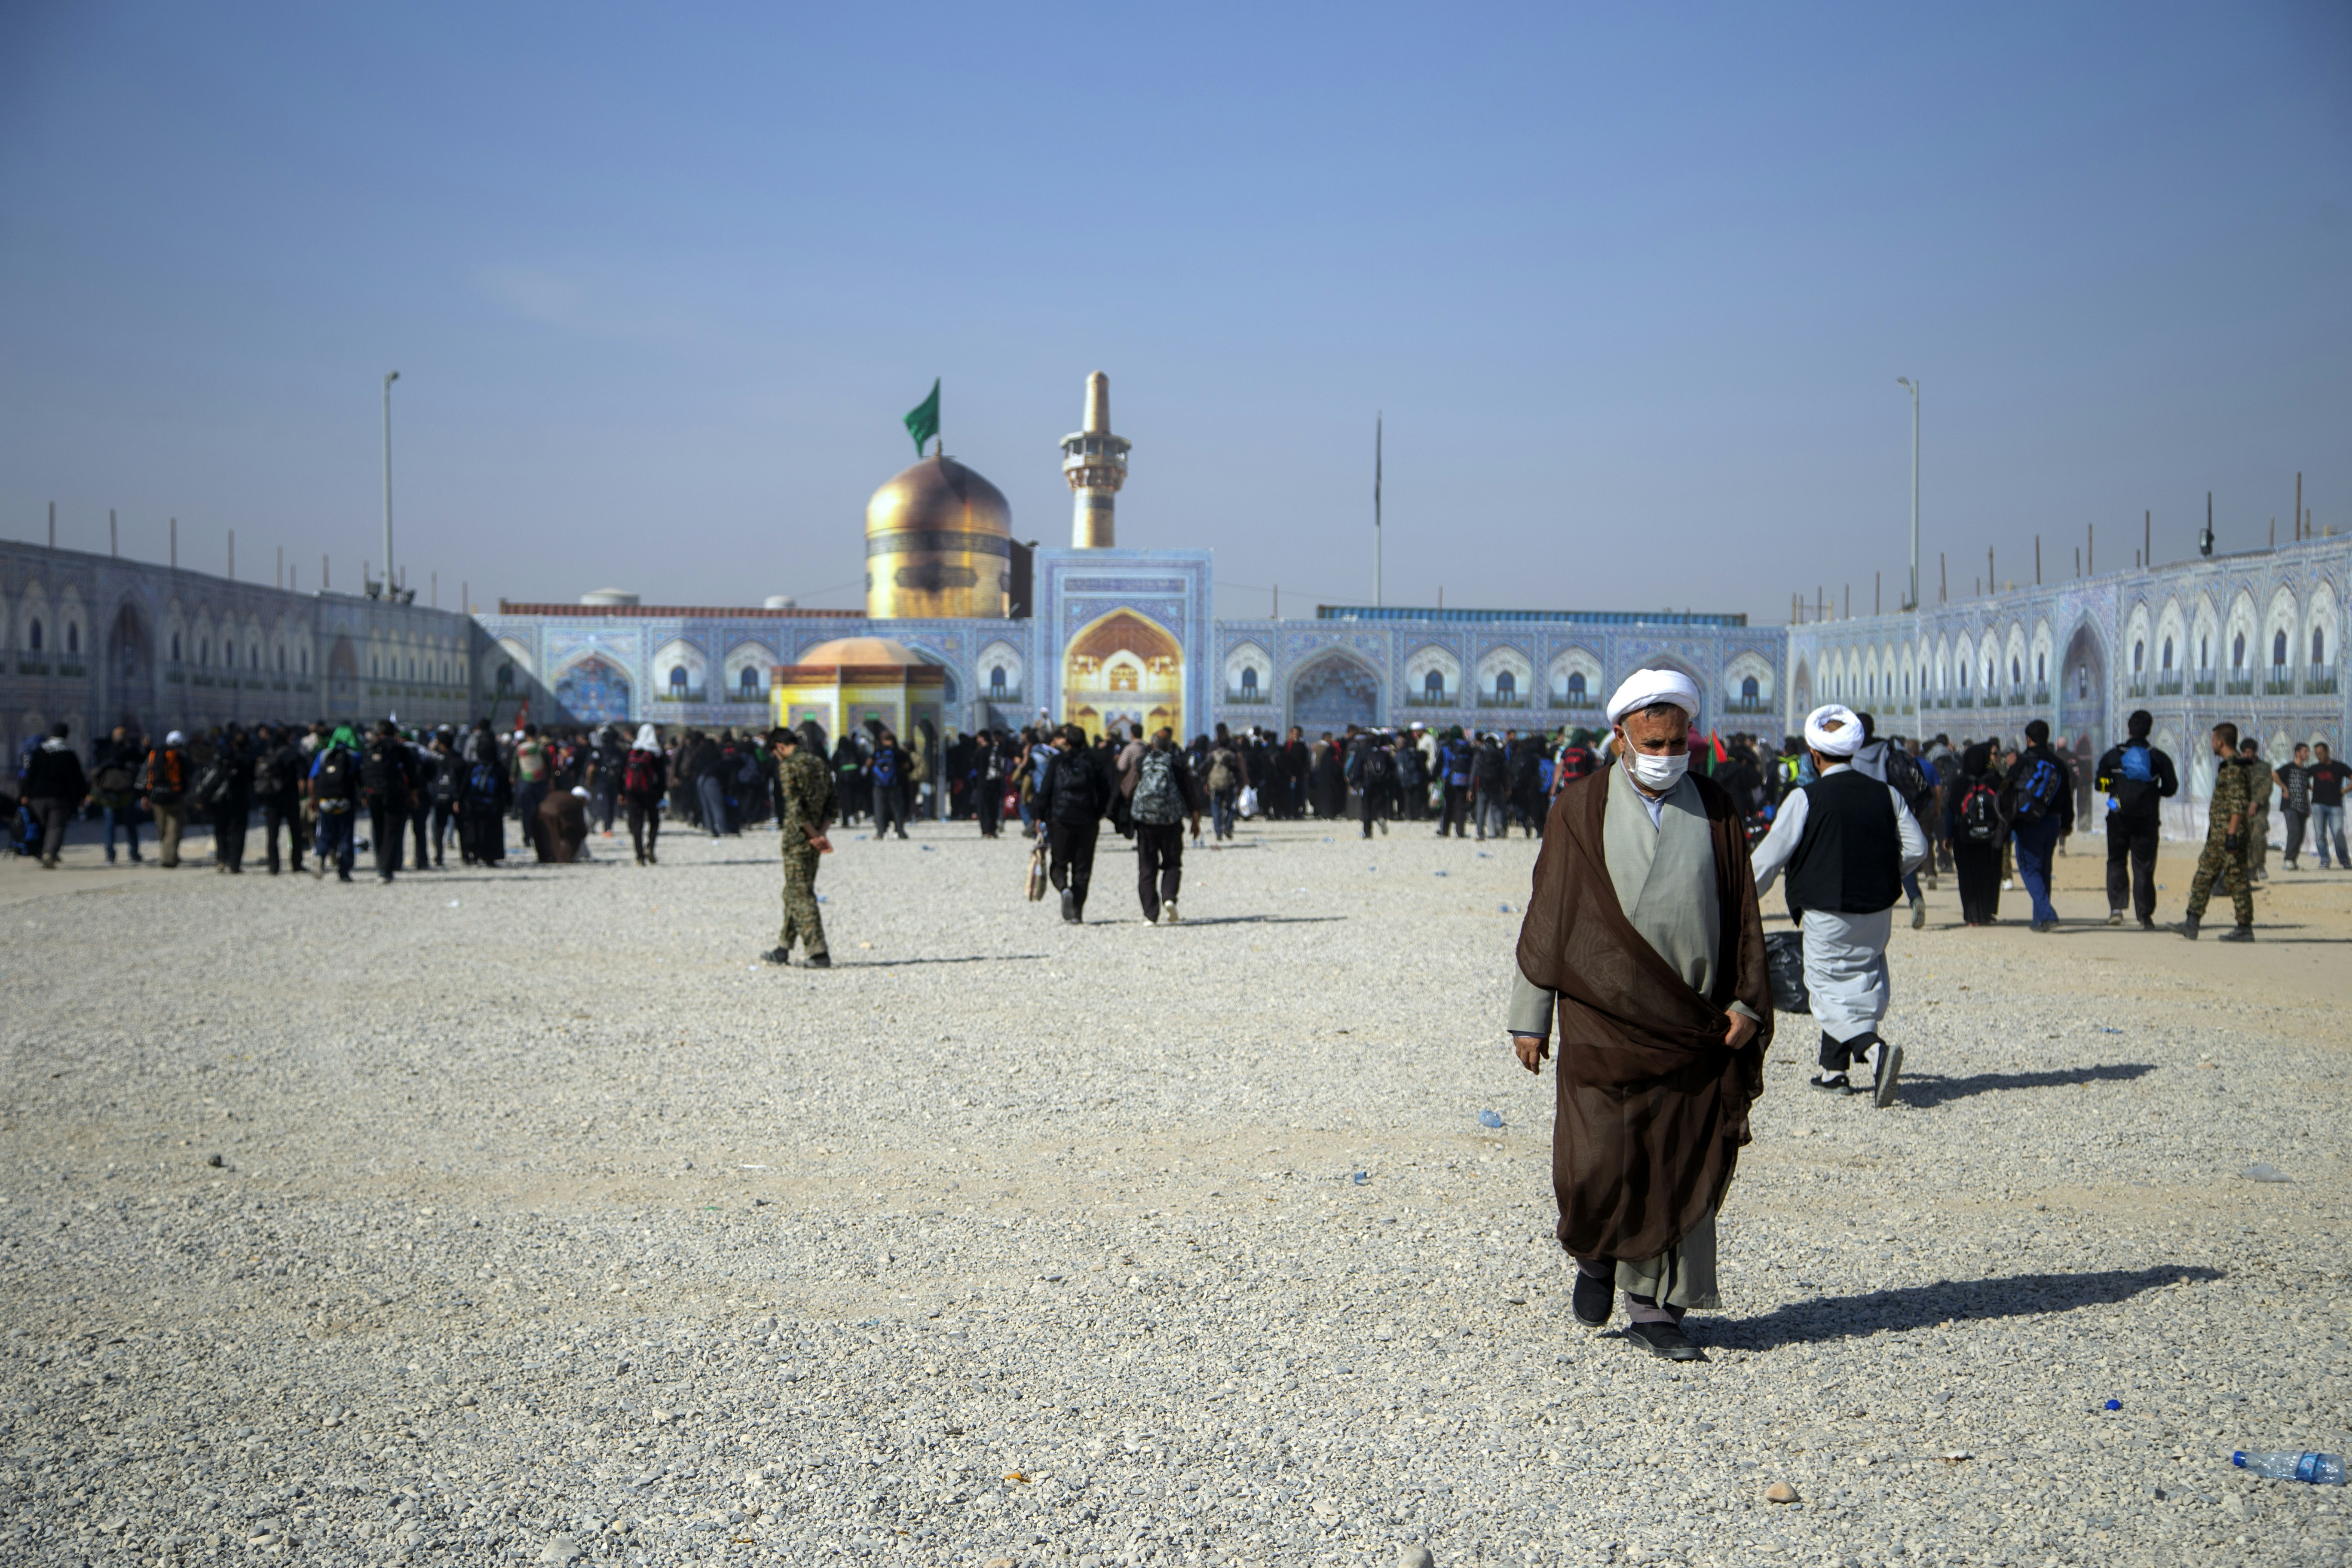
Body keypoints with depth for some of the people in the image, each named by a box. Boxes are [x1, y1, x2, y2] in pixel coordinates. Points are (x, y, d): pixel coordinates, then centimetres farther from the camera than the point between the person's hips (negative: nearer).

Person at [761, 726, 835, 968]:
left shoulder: (788, 766, -11)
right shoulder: (820, 763, 12)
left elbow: (794, 807, -18)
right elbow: (830, 805, 9)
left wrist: (815, 836, -13)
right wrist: (821, 833, 0)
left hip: (797, 837, -8)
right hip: (815, 837, 8)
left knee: (801, 895, -4)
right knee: (794, 892, 16)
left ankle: (818, 953, -8)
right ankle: (783, 949, 23)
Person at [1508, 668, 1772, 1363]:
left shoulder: (1715, 811, 7)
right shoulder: (1581, 809, 1)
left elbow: (1742, 913, 10)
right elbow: (1548, 913, 2)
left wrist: (1746, 1001, 1)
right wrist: (1531, 1016, 1)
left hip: (1694, 1021, 2)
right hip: (1604, 1017, -2)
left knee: (1682, 1168, 3)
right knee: (1597, 1163, -7)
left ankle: (1656, 1307, 15)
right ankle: (1596, 1254, 25)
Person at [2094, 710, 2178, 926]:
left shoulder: (2113, 755, -2)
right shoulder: (2159, 758, 0)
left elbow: (2101, 784, -1)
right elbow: (2170, 789, 2)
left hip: (2119, 818, 0)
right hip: (2148, 819, 1)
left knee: (2116, 862, 12)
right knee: (2144, 867, 5)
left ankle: (2116, 907, -4)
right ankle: (2145, 915, 3)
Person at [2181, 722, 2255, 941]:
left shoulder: (2234, 768, -16)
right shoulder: (2227, 766, 16)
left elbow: (2238, 805, -22)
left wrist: (2232, 836, -25)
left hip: (2229, 833, -11)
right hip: (2217, 835, 11)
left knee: (2236, 880, -5)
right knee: (2203, 877, 9)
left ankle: (2245, 929, 1)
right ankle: (2192, 924, 10)